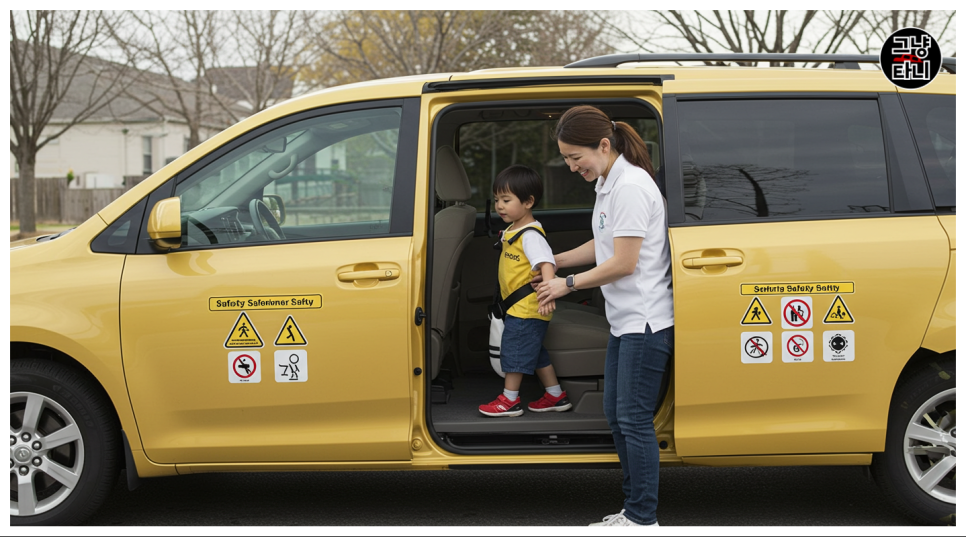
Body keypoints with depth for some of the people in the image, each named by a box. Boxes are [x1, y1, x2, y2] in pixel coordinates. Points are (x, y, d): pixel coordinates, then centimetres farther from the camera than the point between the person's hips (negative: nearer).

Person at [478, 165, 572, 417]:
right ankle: (556, 396, 25)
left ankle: (510, 400, 10)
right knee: (535, 352, 16)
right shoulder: (512, 231, 11)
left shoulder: (530, 235, -20)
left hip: (528, 308, -10)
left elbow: (546, 264, -32)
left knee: (514, 349, -1)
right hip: (517, 308, 10)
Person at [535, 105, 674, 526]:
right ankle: (634, 509, 21)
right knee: (615, 414, 13)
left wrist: (568, 284, -9)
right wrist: (556, 262, 18)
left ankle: (642, 519, 4)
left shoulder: (631, 187, -18)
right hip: (624, 319, 10)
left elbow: (624, 263, -19)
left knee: (634, 418, -5)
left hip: (645, 321, -10)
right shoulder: (608, 183, 13)